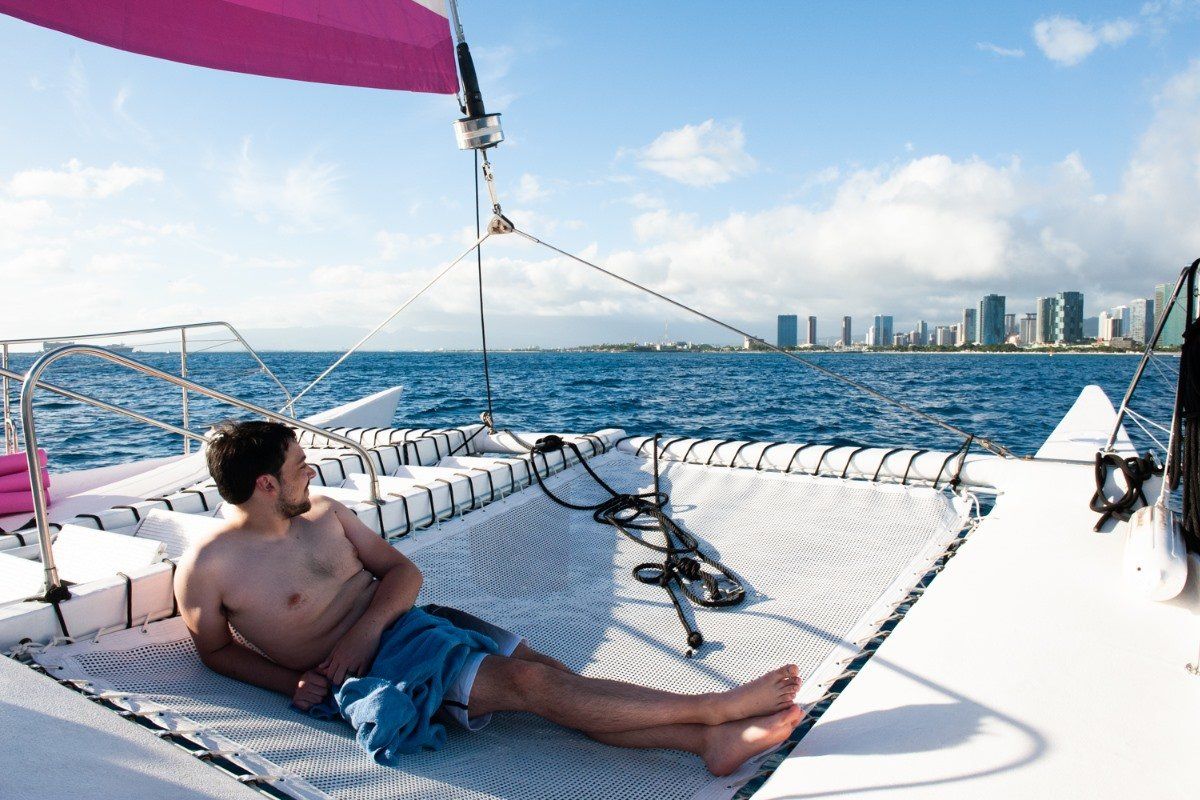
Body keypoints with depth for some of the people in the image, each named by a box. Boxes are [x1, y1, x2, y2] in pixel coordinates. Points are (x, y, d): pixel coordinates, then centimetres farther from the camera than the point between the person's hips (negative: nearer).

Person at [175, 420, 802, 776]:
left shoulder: (321, 511, 9)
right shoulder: (205, 567, -6)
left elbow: (402, 570, 8)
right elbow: (215, 649, 7)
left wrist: (363, 628, -11)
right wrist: (293, 682, -8)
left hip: (406, 620, 6)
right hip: (366, 670, -6)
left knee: (549, 670, -12)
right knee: (530, 684, -20)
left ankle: (710, 741, -16)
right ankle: (714, 707, -19)